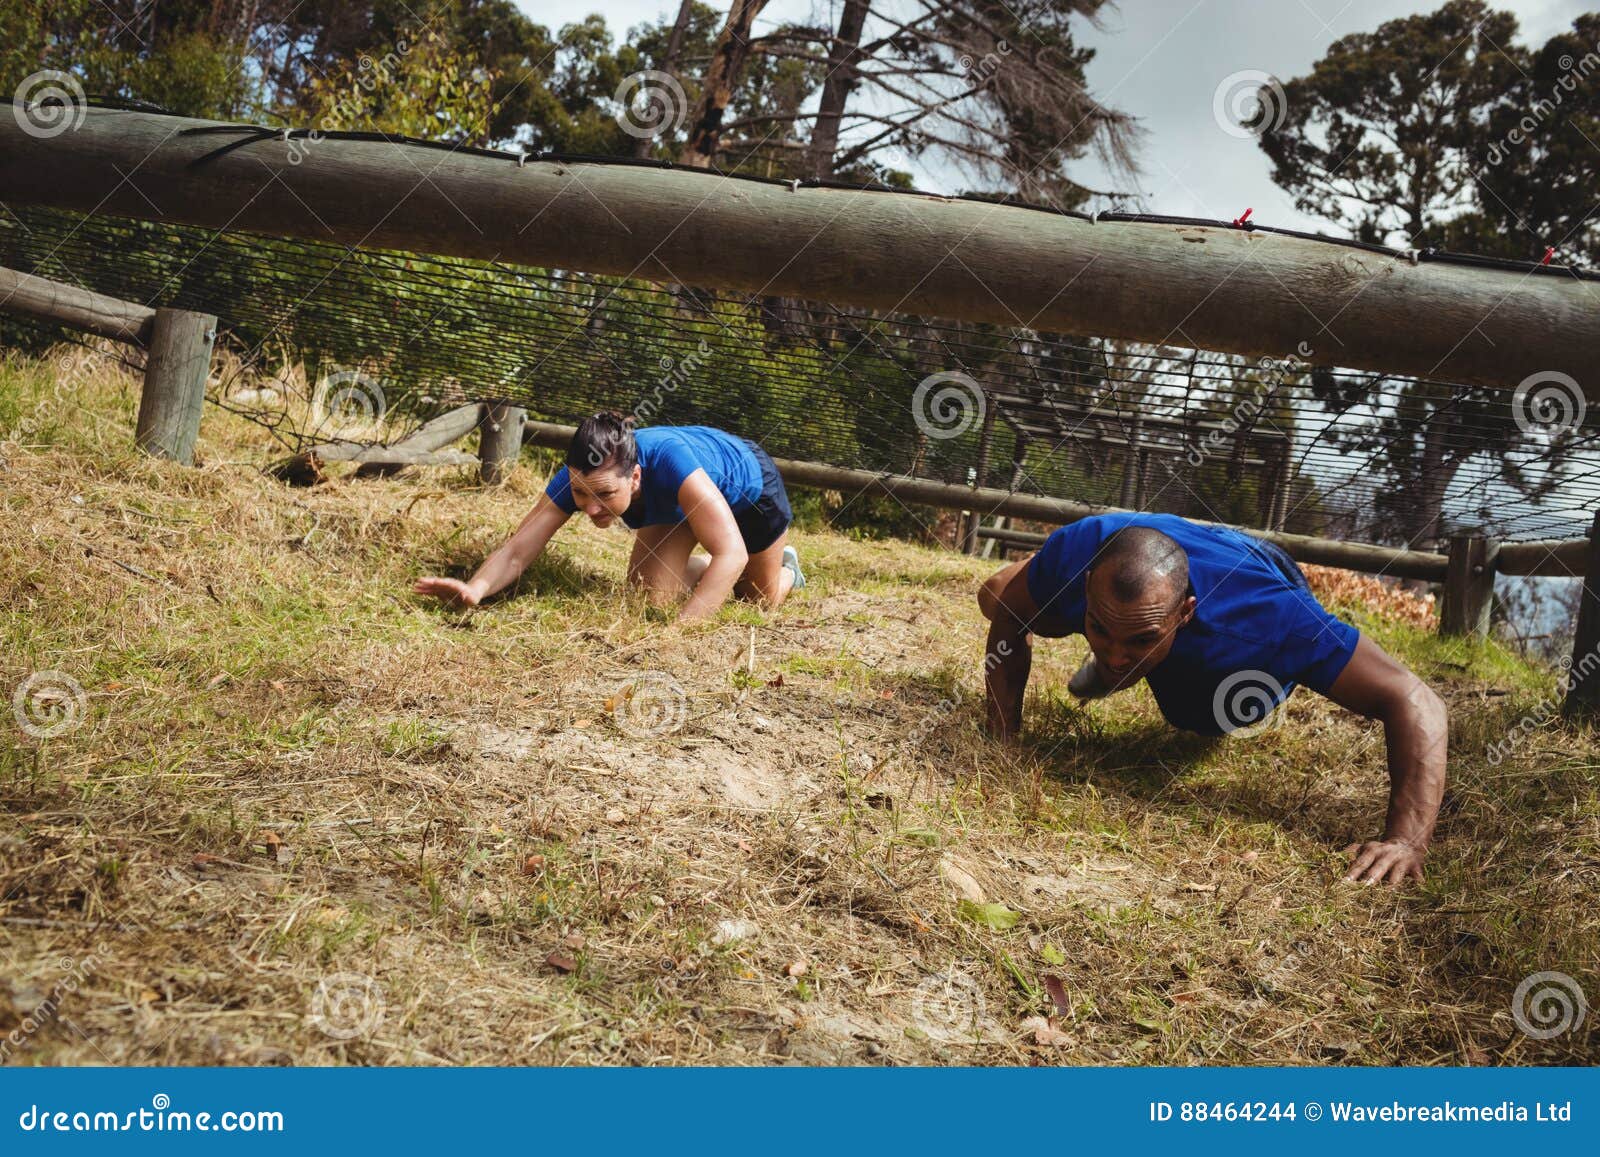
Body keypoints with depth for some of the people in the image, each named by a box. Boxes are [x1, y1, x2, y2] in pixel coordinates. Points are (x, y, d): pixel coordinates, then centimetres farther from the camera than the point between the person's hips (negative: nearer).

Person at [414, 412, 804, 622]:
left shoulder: (668, 459, -51)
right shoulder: (577, 478, -37)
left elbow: (732, 554, -54)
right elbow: (516, 551, -35)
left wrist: (680, 627, -63)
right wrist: (474, 589, -56)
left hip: (749, 480, -4)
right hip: (678, 504, 4)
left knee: (761, 600, 14)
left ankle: (786, 568, 52)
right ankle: (720, 575, 25)